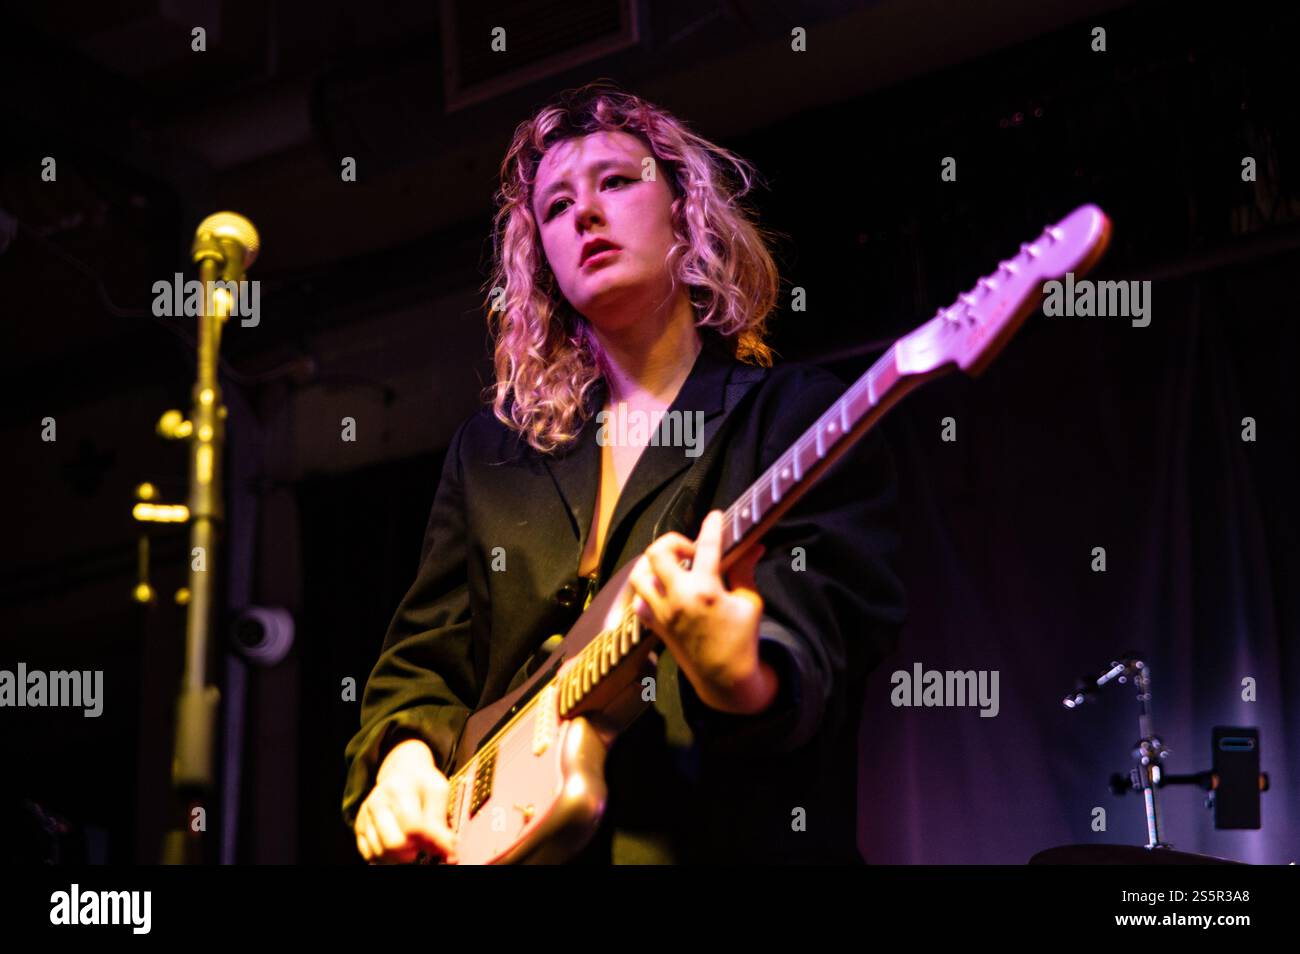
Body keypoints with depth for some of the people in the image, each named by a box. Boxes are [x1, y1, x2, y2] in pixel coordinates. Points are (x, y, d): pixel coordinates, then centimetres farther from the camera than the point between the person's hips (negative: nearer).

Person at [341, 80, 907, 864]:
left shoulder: (803, 415, 5)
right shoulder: (489, 449, 19)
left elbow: (814, 625, -8)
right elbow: (424, 661, 19)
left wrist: (740, 680, -29)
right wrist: (404, 756, 0)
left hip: (721, 837, -4)